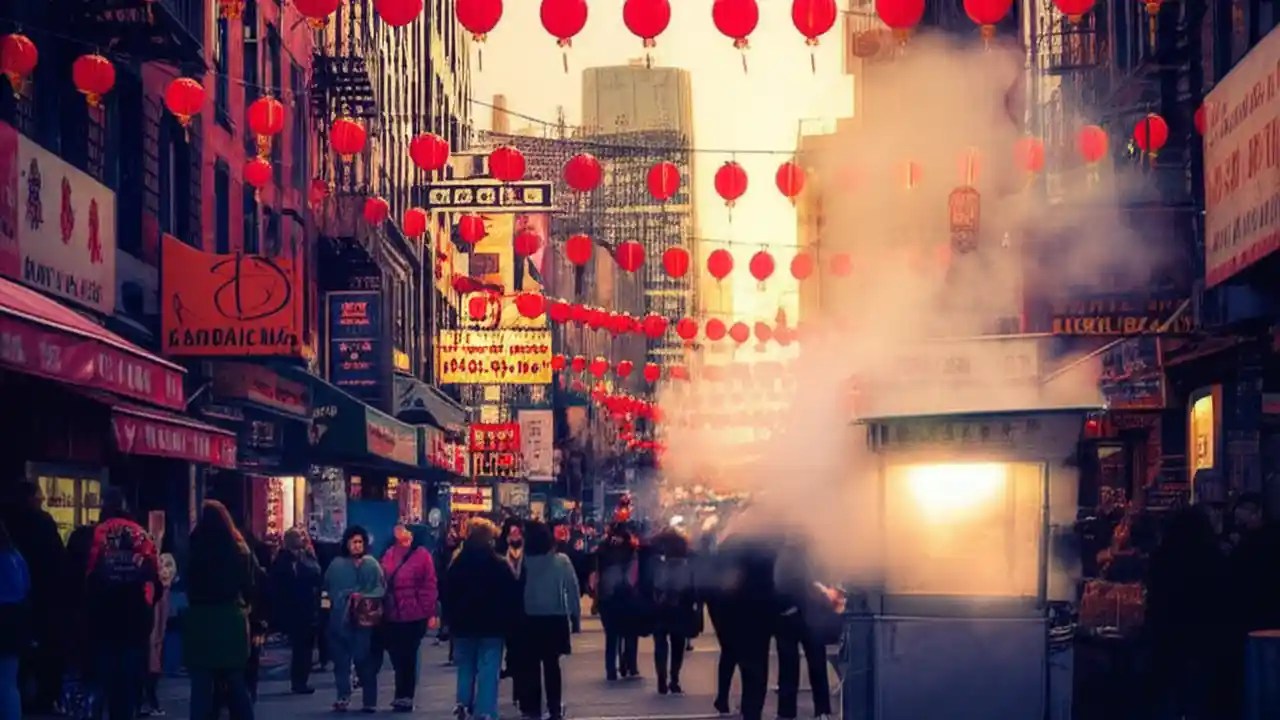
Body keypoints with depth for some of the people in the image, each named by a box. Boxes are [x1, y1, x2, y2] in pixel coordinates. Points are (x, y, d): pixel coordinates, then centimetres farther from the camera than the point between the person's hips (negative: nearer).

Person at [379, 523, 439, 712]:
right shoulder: (389, 555, 8)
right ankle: (403, 696, 22)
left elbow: (429, 585, -8)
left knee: (407, 658, 3)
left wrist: (430, 613, -12)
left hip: (414, 615, -4)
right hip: (392, 615, 4)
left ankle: (405, 697, 12)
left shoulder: (421, 555, -6)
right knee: (397, 657, 10)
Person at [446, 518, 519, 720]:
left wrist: (452, 620, 12)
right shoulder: (499, 564, -8)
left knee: (466, 666, 18)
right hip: (492, 625, -3)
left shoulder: (457, 563, 1)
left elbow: (448, 595, 5)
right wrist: (508, 621, 3)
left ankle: (464, 702, 8)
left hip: (464, 624, 3)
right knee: (489, 669, -2)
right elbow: (512, 596, -7)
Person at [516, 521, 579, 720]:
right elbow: (572, 588, -5)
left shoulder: (524, 561, -6)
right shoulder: (561, 560, -6)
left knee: (530, 664, 8)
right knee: (552, 663, 9)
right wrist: (575, 614, 3)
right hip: (555, 618, 0)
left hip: (530, 618, 0)